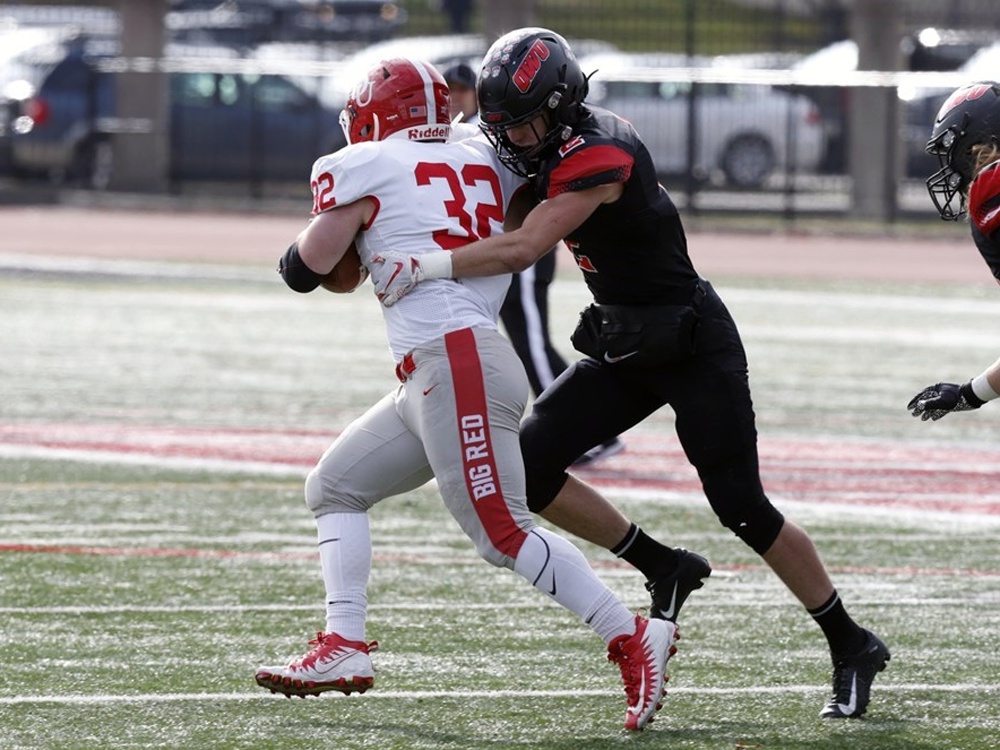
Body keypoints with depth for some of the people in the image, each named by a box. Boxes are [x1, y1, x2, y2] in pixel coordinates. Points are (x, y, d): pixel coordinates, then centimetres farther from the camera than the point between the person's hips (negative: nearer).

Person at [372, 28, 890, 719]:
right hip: (624, 349, 9)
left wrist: (429, 268, -33)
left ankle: (853, 648, 10)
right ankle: (665, 570, 10)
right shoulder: (548, 145, 2)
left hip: (694, 344, -9)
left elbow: (522, 250, -34)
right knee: (526, 465, -5)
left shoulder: (597, 155, -25)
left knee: (744, 510, -6)